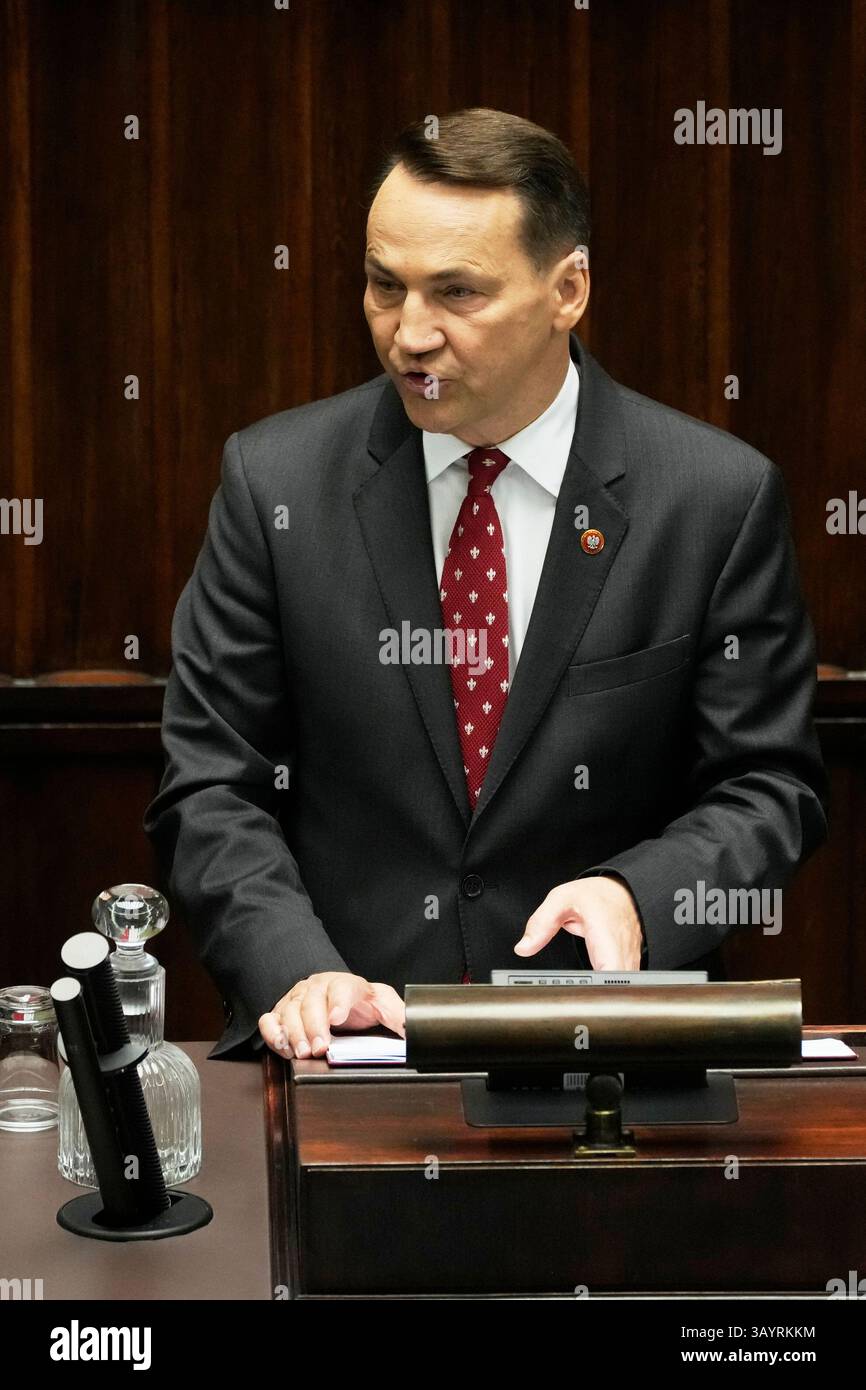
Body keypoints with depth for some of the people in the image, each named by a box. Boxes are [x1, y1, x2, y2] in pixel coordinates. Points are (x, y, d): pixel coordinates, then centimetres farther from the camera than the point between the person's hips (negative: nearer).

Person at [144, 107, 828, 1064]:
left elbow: (769, 787, 6)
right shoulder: (276, 481, 2)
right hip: (340, 1047, 0)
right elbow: (209, 791, 3)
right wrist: (299, 970, -14)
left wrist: (636, 892, -14)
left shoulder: (721, 498, -1)